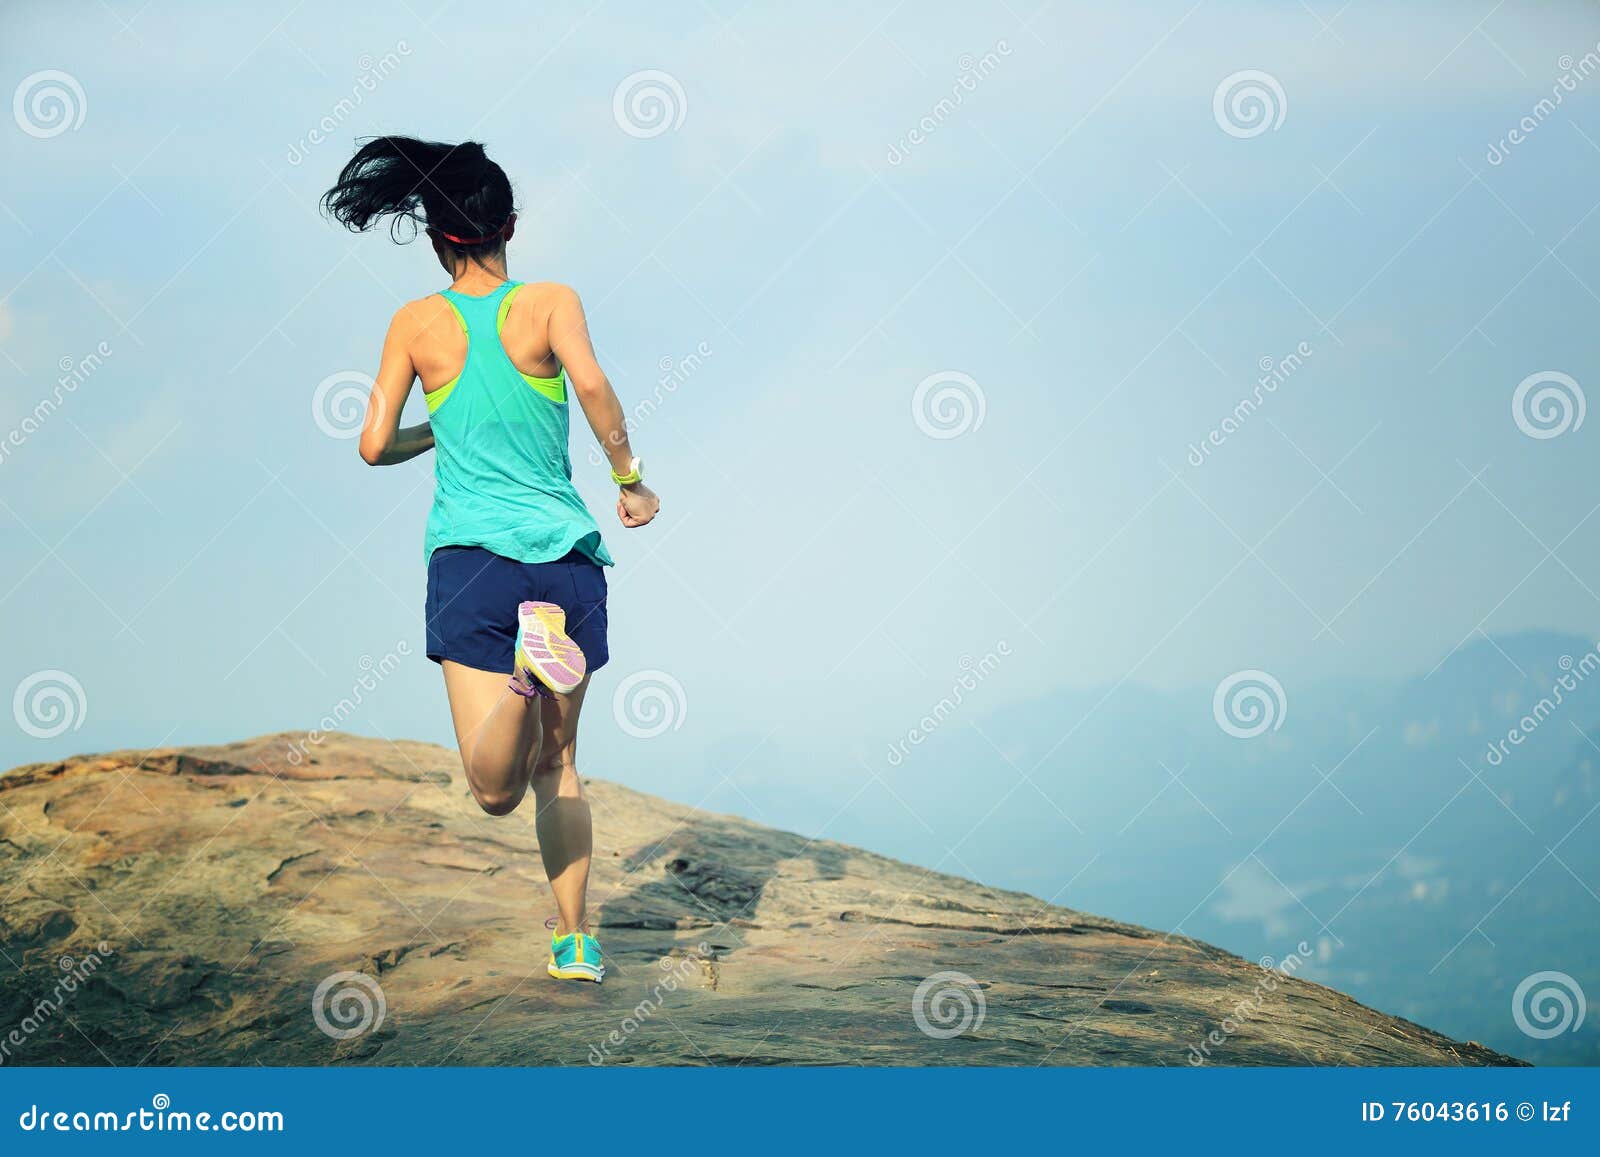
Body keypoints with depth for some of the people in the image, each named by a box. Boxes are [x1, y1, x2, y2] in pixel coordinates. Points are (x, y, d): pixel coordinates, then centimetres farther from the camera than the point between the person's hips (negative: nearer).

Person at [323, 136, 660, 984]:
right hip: (565, 555, 1)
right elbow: (591, 383, -16)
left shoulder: (418, 323, 5)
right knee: (558, 767, 17)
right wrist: (629, 477, -3)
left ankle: (527, 664, -39)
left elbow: (375, 445, 6)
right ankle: (575, 939, 12)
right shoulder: (550, 303, 2)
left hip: (470, 556, -1)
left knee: (496, 787, -12)